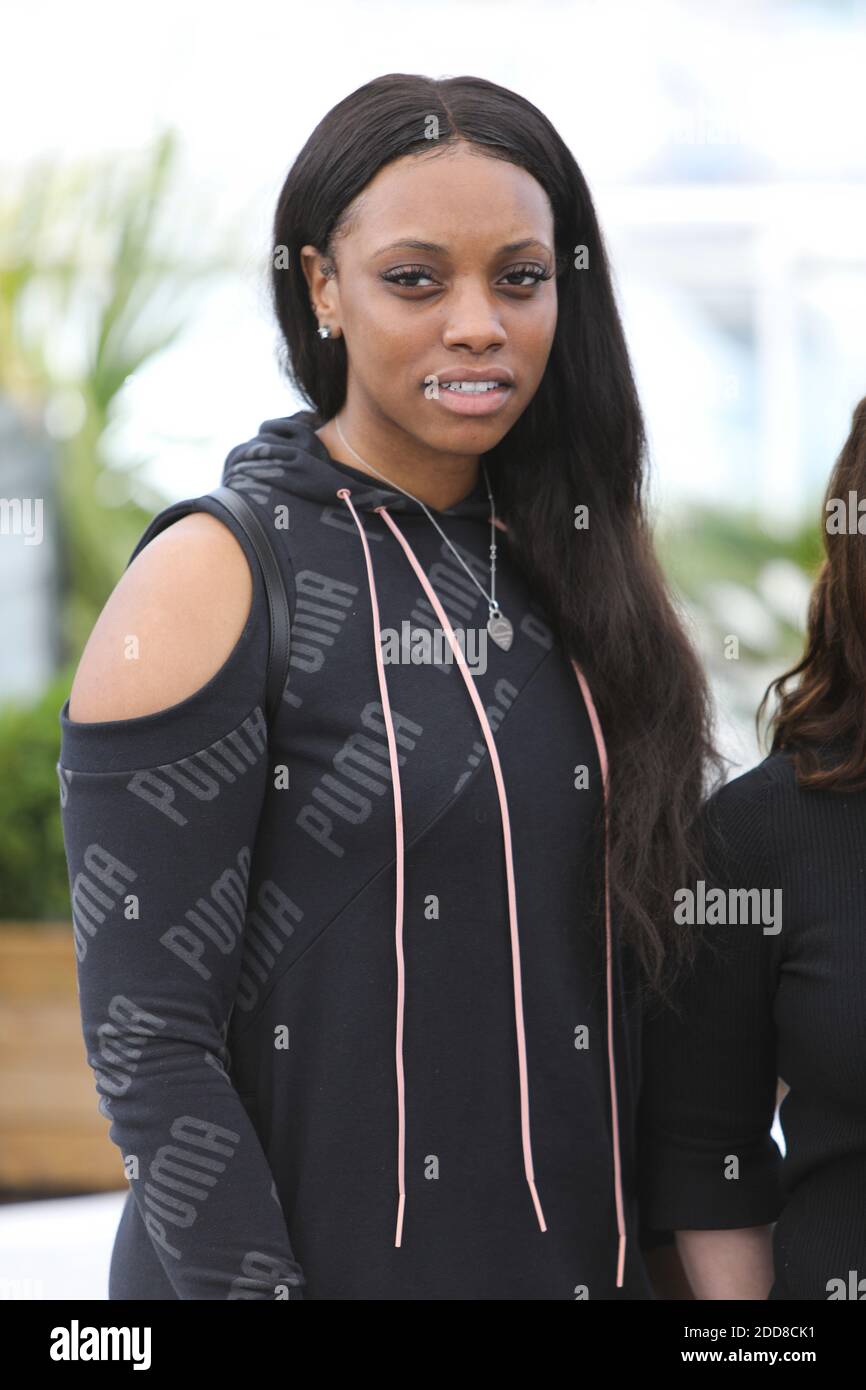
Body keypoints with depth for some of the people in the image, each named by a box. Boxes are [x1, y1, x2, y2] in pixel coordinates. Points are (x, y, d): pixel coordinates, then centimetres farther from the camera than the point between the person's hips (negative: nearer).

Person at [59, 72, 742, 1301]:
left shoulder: (565, 562, 6)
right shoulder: (217, 578, -11)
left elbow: (621, 964, 11)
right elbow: (145, 1044, -15)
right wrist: (252, 1284, -21)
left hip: (587, 1259, 6)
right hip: (327, 1258, -6)